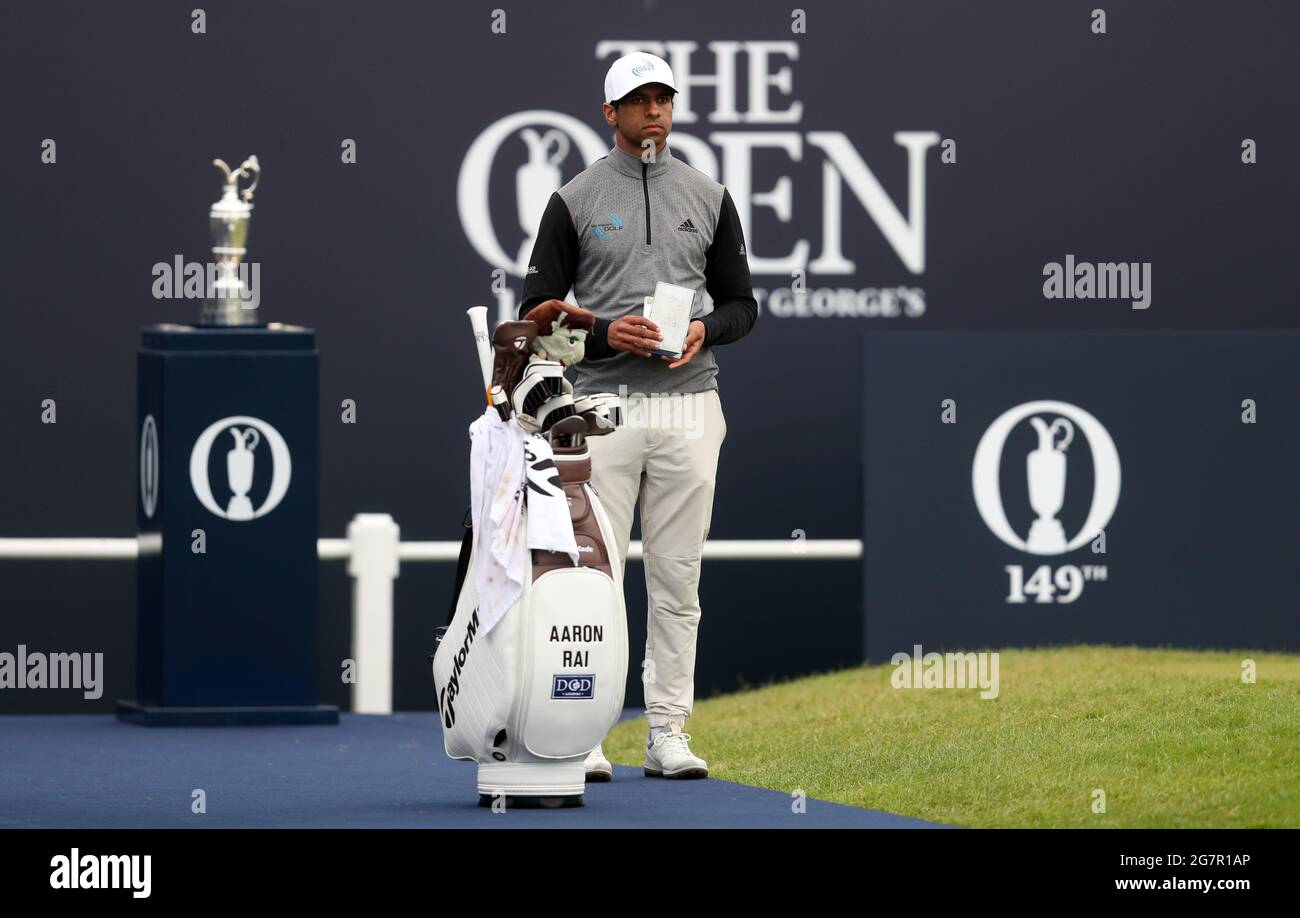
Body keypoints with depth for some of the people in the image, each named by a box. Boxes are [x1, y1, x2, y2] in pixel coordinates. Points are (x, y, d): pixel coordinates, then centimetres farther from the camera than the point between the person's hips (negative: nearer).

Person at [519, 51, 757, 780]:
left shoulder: (709, 197, 10)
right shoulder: (575, 200, 3)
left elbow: (742, 305, 14)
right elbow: (539, 312, 2)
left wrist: (704, 330, -8)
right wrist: (607, 333, -14)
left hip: (689, 406, 2)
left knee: (678, 577, 3)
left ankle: (669, 733, 7)